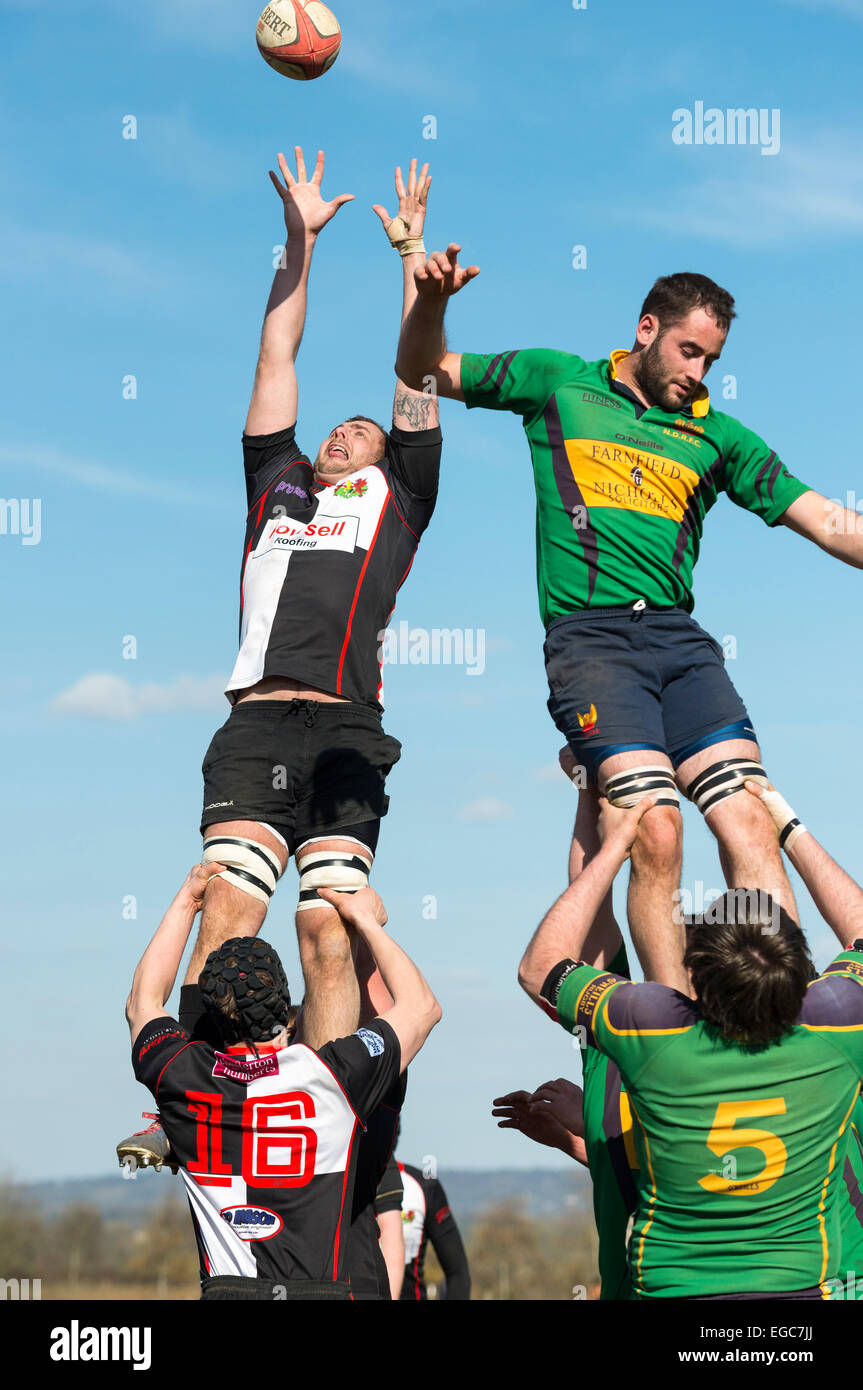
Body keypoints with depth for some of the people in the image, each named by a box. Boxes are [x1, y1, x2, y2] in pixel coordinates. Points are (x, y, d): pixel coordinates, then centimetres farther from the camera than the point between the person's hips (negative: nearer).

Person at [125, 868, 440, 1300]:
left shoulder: (183, 1079, 4)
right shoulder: (328, 1075, -3)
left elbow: (143, 1002, 29)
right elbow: (421, 1006, 16)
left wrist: (186, 901, 37)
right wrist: (366, 920, 27)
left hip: (221, 1296, 2)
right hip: (320, 1292, -2)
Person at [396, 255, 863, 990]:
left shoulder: (717, 435, 19)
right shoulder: (561, 384, 14)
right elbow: (422, 370, 18)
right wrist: (432, 300, -2)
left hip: (681, 638, 4)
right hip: (590, 636, -3)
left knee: (749, 822, -13)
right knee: (656, 833, -19)